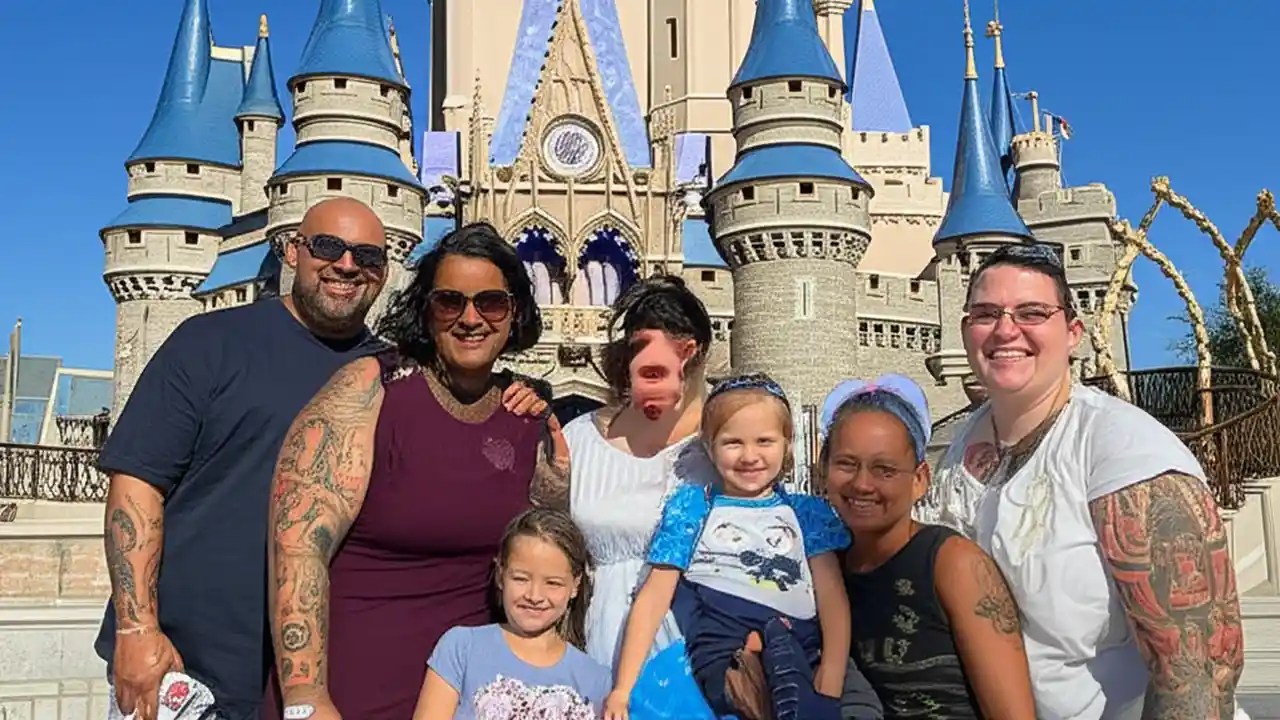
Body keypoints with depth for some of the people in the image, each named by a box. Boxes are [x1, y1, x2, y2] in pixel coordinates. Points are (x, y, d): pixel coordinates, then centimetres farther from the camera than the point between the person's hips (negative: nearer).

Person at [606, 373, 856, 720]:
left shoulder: (808, 513, 18)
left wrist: (829, 689, -5)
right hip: (718, 651, -1)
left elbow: (833, 602, 10)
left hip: (797, 655, 2)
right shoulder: (692, 506, 13)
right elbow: (654, 596, 8)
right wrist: (624, 688, -1)